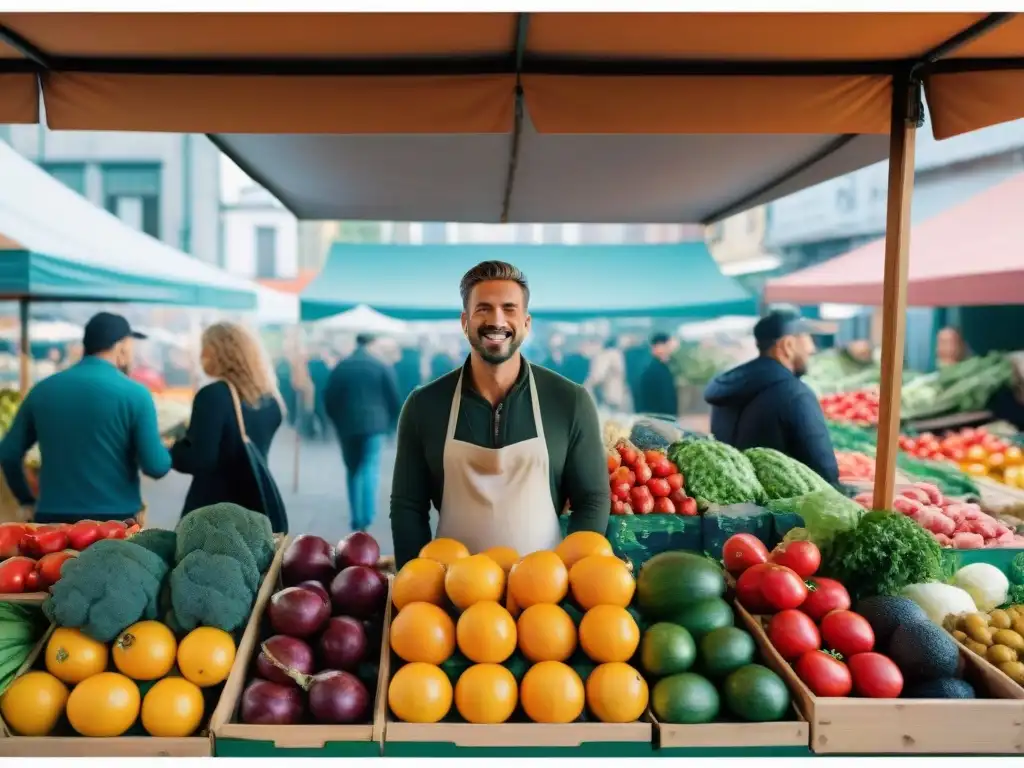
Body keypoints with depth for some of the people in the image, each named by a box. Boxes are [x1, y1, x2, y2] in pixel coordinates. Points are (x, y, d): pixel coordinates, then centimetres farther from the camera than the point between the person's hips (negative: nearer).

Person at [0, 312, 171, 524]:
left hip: (53, 518, 4)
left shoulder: (43, 390, 6)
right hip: (116, 520, -4)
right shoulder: (134, 394, -8)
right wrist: (165, 451, 11)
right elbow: (155, 467, -11)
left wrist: (27, 500, 25)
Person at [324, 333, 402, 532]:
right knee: (370, 469, -4)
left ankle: (356, 519, 12)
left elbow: (329, 400, 4)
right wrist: (390, 422, 13)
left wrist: (338, 422, 16)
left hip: (347, 425, 2)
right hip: (375, 424, -2)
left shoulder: (340, 367, 6)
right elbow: (394, 398, 0)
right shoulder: (383, 367, 1)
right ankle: (366, 518, -18)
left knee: (353, 471, 12)